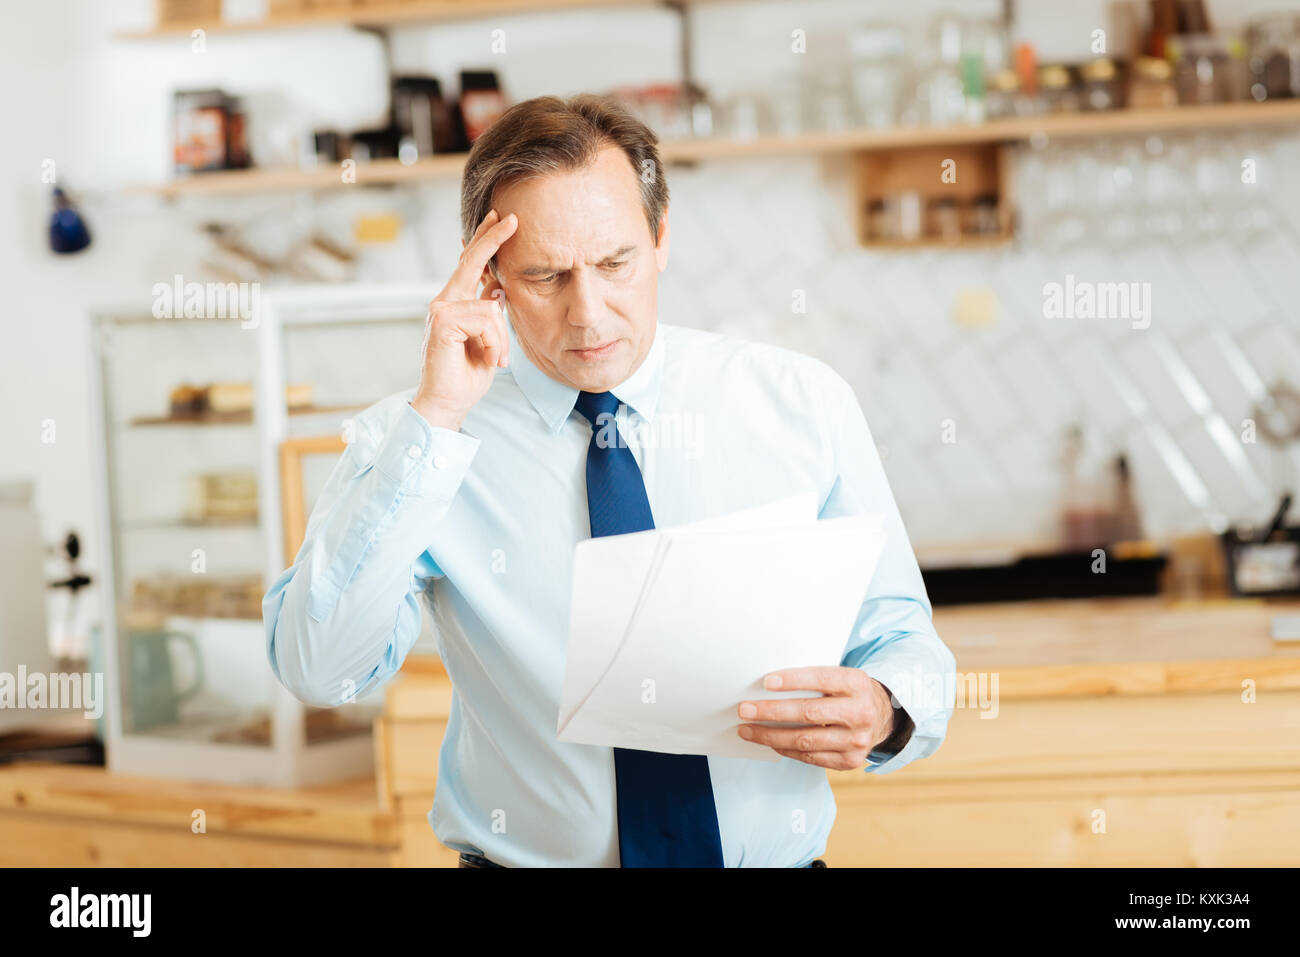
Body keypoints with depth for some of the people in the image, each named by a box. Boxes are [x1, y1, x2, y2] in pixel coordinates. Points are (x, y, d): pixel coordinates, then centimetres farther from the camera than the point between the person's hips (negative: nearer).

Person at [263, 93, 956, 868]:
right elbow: (315, 667, -13)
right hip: (523, 860, -2)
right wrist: (436, 418, -17)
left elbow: (902, 638, 8)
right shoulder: (407, 439, 0)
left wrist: (883, 712, -15)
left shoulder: (803, 403, 4)